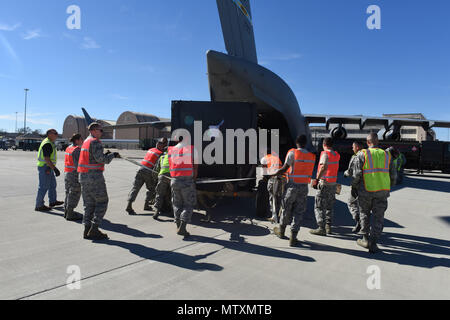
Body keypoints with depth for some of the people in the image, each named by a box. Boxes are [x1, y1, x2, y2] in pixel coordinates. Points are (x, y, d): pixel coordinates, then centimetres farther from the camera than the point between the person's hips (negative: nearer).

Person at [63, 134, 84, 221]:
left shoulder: (68, 148, 11)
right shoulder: (77, 150, -16)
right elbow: (78, 164, -21)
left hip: (67, 173, 9)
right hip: (75, 174, -9)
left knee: (69, 193, 16)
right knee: (74, 195, -1)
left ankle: (66, 212, 23)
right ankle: (70, 215, 4)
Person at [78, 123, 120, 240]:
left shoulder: (86, 142, 18)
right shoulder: (95, 142, -12)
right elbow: (100, 159, -19)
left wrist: (105, 155, 12)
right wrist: (112, 155, -5)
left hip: (83, 176, 9)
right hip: (94, 176, -9)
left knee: (89, 203, 13)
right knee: (102, 202, -1)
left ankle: (87, 230, 15)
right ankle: (94, 230, -2)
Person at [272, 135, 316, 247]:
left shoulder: (292, 153, -9)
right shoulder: (312, 156, 5)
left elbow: (284, 168, -11)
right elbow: (308, 171, 11)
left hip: (293, 185, -3)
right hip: (304, 186, 3)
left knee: (286, 209, 13)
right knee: (299, 212, 6)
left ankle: (281, 231, 32)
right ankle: (293, 237, 4)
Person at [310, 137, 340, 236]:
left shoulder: (325, 154, -14)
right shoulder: (336, 155, 9)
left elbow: (324, 167, -29)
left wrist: (317, 179, -30)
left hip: (324, 183, -8)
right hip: (333, 183, 8)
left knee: (319, 207, -2)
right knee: (329, 206, 16)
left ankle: (321, 228, -4)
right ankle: (328, 226, 19)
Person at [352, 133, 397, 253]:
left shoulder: (362, 154, -4)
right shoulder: (387, 155, 7)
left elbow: (357, 174, -9)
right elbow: (393, 175, 8)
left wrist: (354, 186, 6)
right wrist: (389, 186, 24)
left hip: (366, 190, -2)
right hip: (382, 191, 2)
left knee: (365, 214, 17)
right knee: (378, 217, 8)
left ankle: (366, 239, 21)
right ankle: (373, 244, 6)